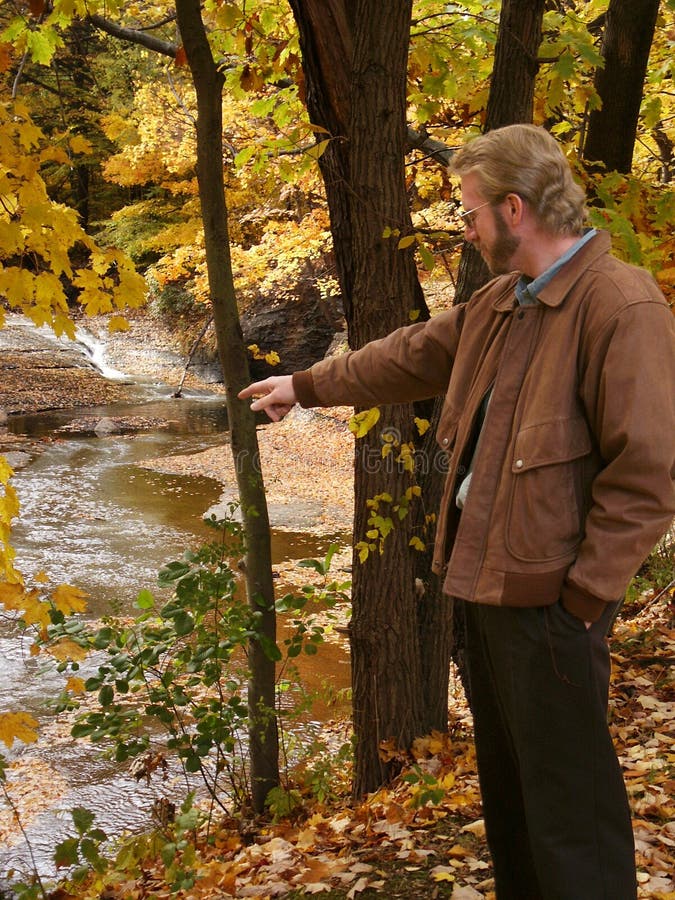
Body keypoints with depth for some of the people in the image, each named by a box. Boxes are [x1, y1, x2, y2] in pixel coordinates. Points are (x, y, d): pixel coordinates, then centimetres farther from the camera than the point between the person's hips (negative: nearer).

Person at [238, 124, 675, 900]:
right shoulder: (499, 303, 11)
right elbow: (410, 357, 26)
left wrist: (582, 596, -17)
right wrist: (307, 386, 32)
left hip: (549, 597, -9)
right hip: (485, 581, 9)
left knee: (567, 799, 1)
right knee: (505, 779, 21)